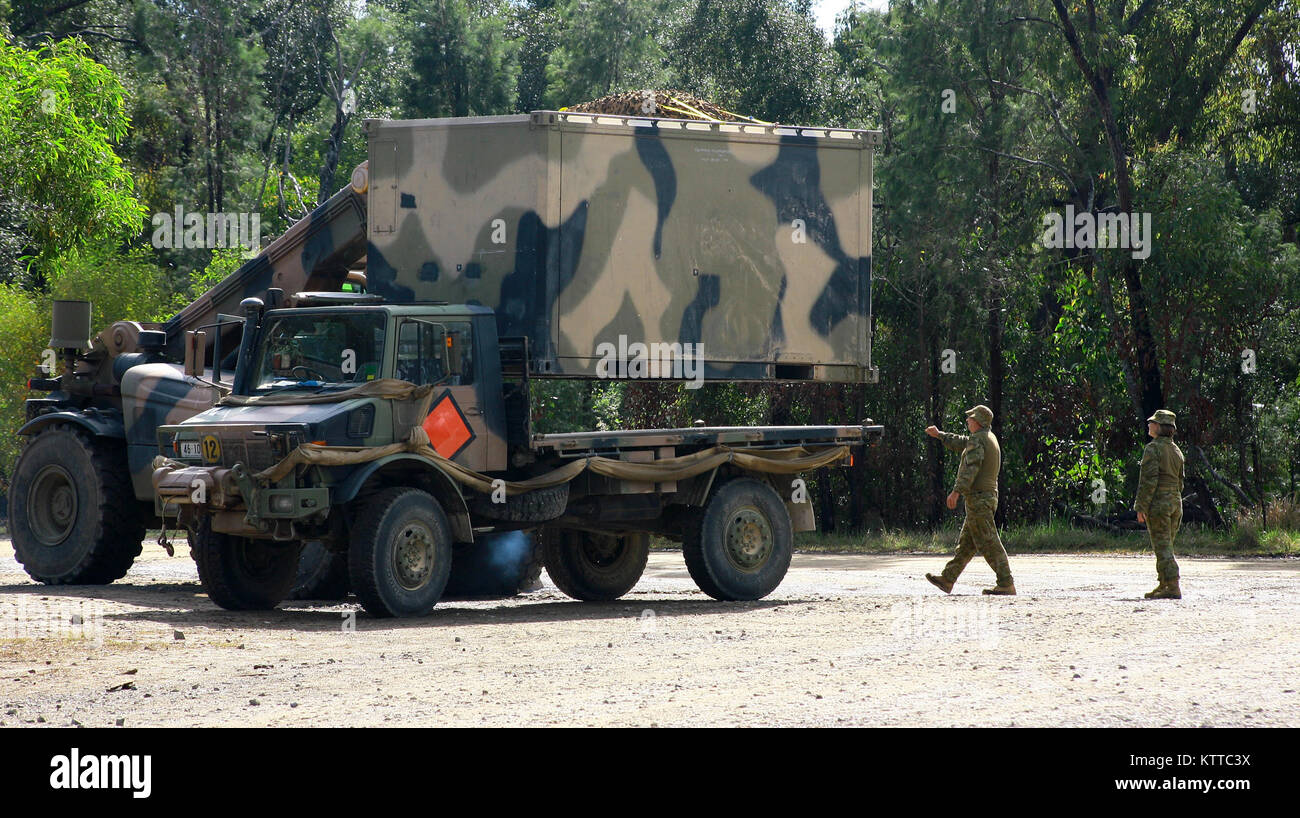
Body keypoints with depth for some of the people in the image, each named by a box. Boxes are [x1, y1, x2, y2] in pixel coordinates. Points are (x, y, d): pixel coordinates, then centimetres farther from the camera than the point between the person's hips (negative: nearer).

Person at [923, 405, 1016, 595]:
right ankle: (947, 580, 19)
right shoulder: (989, 437, 18)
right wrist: (940, 435, 43)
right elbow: (962, 444, 34)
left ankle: (1006, 584, -13)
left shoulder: (978, 439, -13)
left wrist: (957, 491, -28)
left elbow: (971, 467, -24)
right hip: (988, 496, 10)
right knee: (966, 543, 13)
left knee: (989, 543, -10)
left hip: (978, 498, -10)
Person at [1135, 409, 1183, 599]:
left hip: (1158, 500, -8)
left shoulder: (1153, 448, -11)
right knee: (1166, 546, 15)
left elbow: (1149, 479, -17)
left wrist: (1141, 507, -15)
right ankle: (1164, 585, 19)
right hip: (1176, 500, 8)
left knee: (1162, 547, -8)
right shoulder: (1176, 450, 13)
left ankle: (1173, 588, -14)